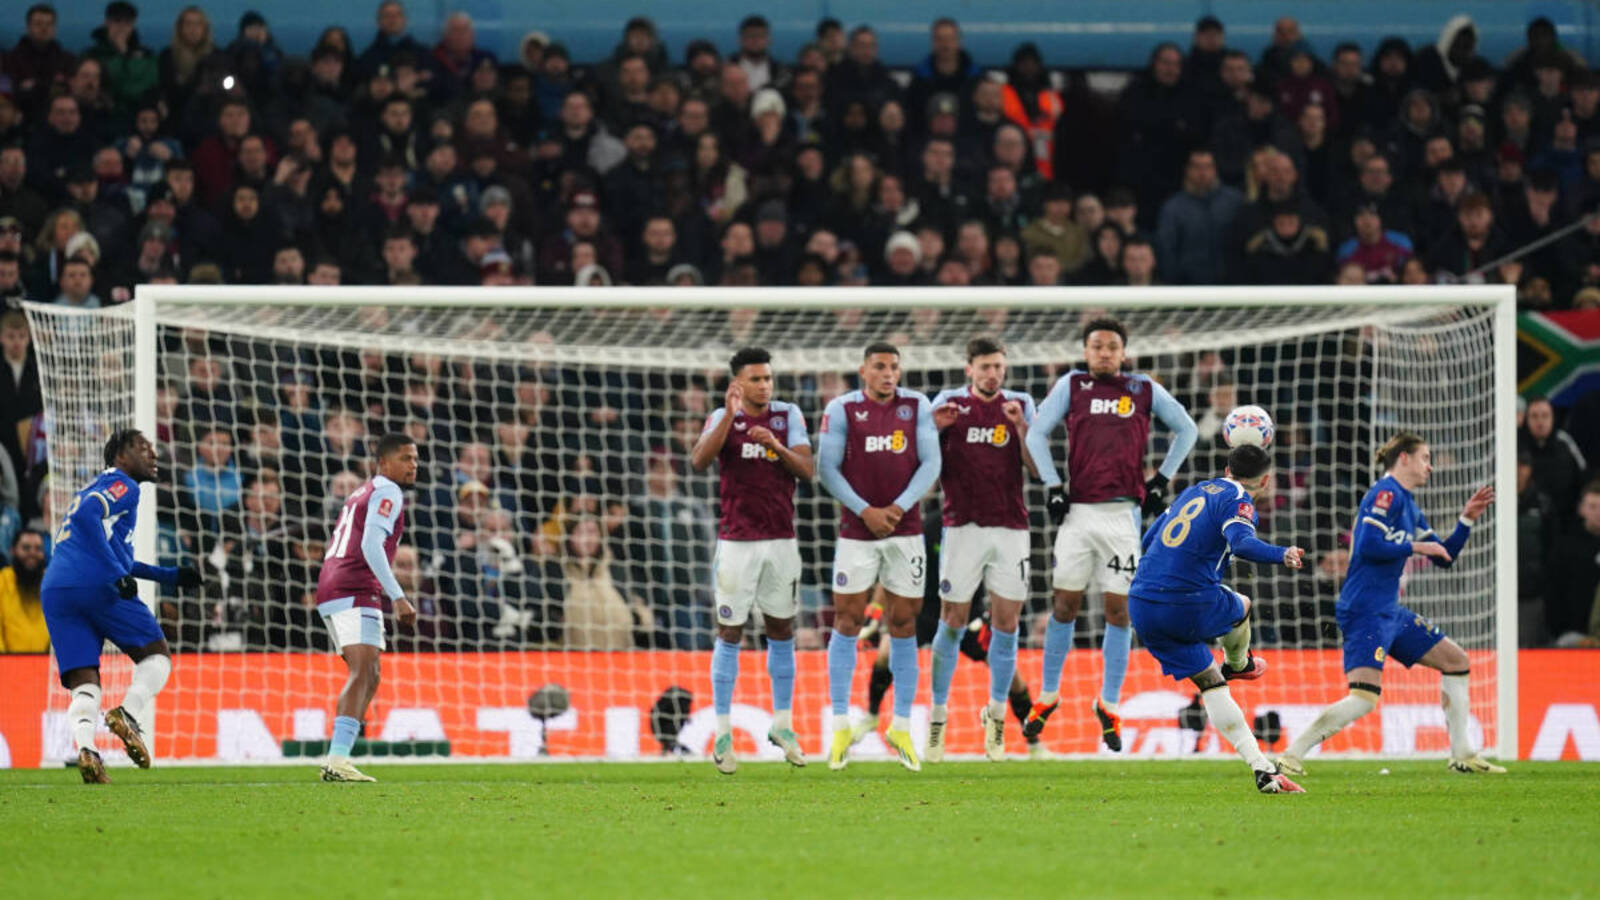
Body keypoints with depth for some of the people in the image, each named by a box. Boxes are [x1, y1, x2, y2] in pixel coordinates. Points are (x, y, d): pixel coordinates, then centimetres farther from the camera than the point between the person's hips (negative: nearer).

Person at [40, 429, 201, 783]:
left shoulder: (94, 488, 34)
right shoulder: (122, 485, 5)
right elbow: (87, 515, -15)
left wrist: (170, 576, 41)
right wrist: (118, 573, -18)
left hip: (54, 591, 7)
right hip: (95, 584, -7)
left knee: (83, 685, 2)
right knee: (156, 655, 6)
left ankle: (85, 746, -25)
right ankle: (129, 713, -20)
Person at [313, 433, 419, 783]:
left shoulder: (362, 493, 26)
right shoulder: (387, 493, -5)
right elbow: (371, 546, -19)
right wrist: (398, 598, -23)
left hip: (331, 591, 10)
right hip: (356, 593, -10)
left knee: (367, 678, 13)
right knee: (364, 673, -18)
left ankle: (338, 758, 7)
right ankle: (337, 760, -31)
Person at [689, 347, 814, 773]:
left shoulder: (788, 416, 5)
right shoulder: (723, 418, -1)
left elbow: (807, 469, -4)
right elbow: (699, 461, -18)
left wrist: (776, 445, -22)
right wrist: (730, 415, -26)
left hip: (781, 540, 3)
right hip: (737, 542, -3)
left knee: (782, 631, 9)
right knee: (730, 634, -3)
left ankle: (782, 725, 20)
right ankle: (723, 734, 0)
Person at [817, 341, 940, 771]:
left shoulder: (917, 406, 3)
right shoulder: (842, 410, -2)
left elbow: (930, 464, 0)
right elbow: (827, 468, -4)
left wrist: (899, 507, -13)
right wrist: (865, 510, -13)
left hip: (905, 531, 2)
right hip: (857, 533, -2)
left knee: (904, 626, 4)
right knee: (847, 623, -2)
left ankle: (901, 727, 11)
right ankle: (840, 726, 5)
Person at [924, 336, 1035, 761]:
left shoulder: (1020, 405, 9)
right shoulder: (950, 403, 4)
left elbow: (1037, 466, 2)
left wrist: (1020, 425, -12)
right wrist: (935, 427, -15)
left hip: (1011, 528, 2)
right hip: (963, 527, -2)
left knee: (1006, 624, 1)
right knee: (952, 623, -2)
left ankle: (996, 713, 13)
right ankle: (937, 717, 5)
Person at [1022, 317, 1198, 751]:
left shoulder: (1145, 390, 8)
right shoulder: (1071, 385, 6)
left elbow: (1186, 430, 19)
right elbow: (1037, 434, 8)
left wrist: (1161, 480, 12)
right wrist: (1052, 486, 0)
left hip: (1122, 514, 0)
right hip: (1078, 510, 0)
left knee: (1119, 609, 0)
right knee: (1065, 605, 4)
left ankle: (1109, 703, 9)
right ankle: (1048, 695, 18)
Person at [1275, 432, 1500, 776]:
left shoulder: (1408, 505, 20)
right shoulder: (1386, 494, -10)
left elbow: (1444, 556, 25)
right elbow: (1369, 544, -22)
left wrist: (1467, 519, 15)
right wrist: (1416, 547, -14)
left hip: (1390, 612, 10)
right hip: (1365, 609, -10)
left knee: (1456, 660, 14)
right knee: (1364, 698, -21)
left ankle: (1462, 756, 19)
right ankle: (1291, 756, -17)